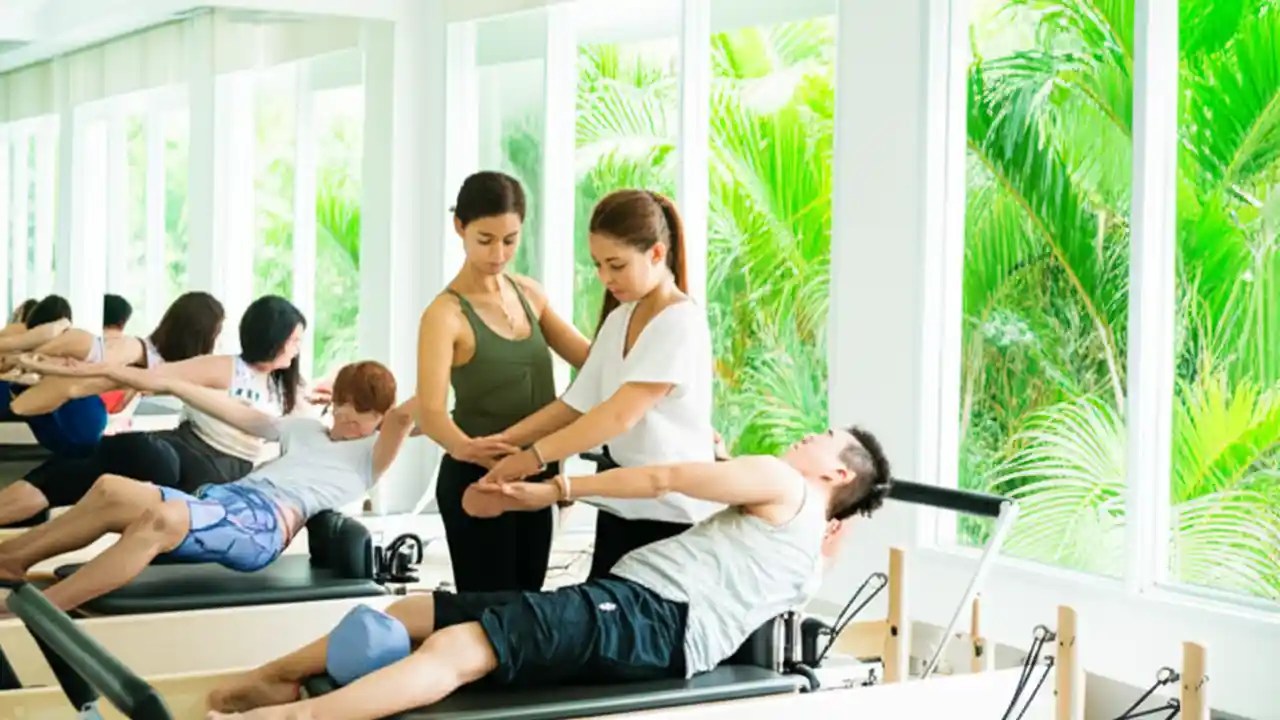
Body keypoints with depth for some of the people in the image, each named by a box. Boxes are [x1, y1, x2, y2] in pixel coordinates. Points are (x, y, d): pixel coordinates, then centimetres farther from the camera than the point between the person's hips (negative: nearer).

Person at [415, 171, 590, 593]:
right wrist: (464, 447, -47)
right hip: (478, 479, -7)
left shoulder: (529, 294, 6)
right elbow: (430, 412, -26)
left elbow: (592, 360, 4)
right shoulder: (446, 314, -15)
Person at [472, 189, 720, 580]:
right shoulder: (618, 319, 12)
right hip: (620, 506, 7)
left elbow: (620, 414, -22)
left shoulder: (682, 323, -15)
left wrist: (534, 457, -23)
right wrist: (505, 440, -1)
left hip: (673, 511, -7)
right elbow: (578, 402, 10)